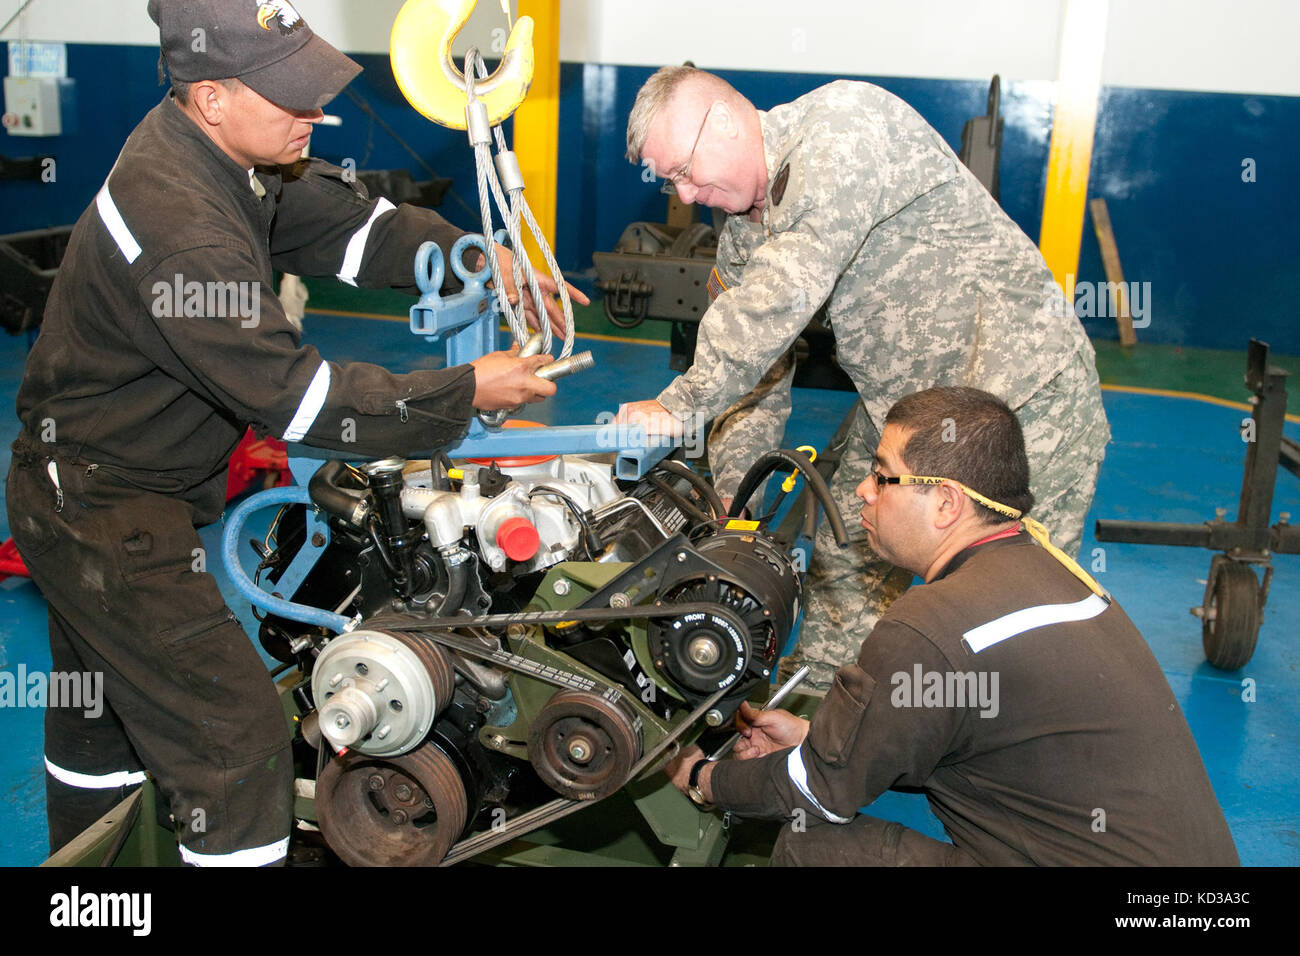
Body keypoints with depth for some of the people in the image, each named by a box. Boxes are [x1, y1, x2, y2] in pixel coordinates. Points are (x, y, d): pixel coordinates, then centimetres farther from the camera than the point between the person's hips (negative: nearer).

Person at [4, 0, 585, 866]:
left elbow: (346, 219, 3)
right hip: (107, 517, -11)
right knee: (237, 738, -7)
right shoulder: (179, 229, -32)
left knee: (101, 709, 27)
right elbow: (293, 397, -31)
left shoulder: (218, 147, -2)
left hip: (84, 490, 11)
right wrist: (464, 394, -25)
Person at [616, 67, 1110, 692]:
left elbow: (786, 294, -33)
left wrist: (679, 406, -30)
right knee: (842, 566, 12)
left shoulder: (847, 125, -21)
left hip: (1024, 396, -8)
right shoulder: (741, 239, 6)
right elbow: (758, 387, 9)